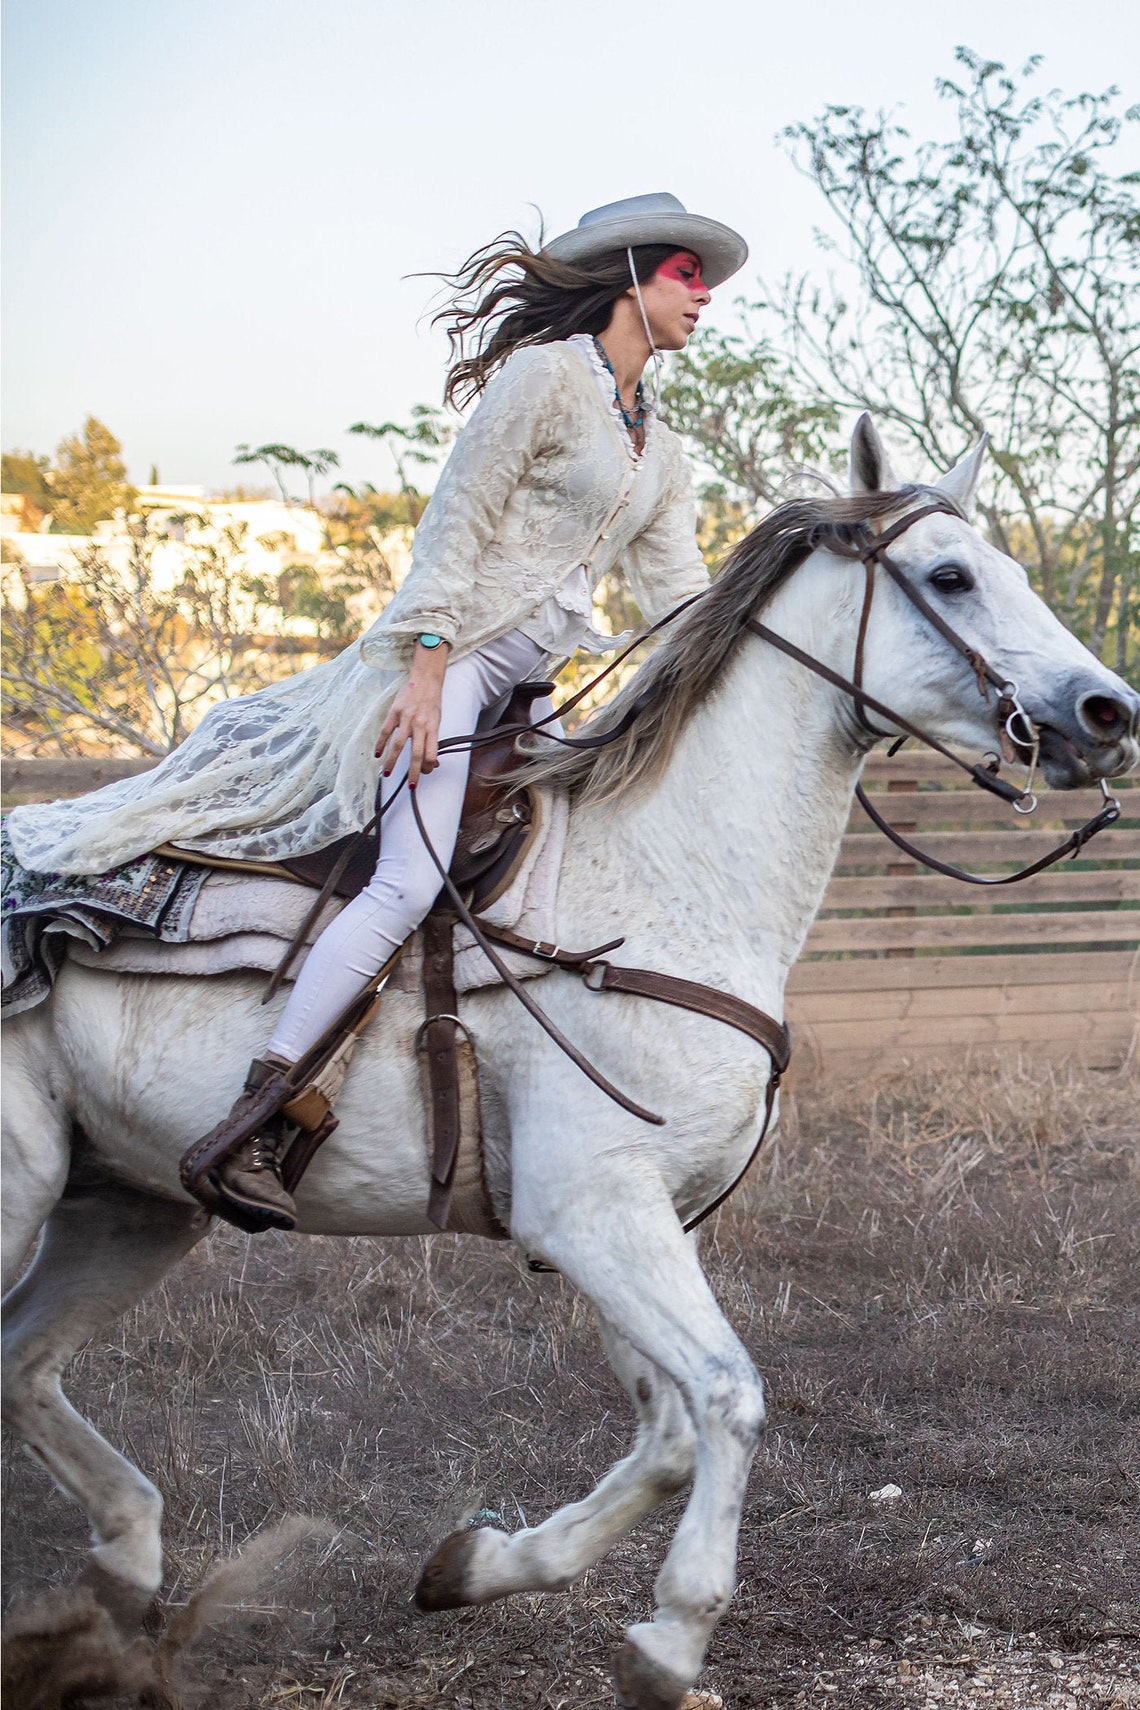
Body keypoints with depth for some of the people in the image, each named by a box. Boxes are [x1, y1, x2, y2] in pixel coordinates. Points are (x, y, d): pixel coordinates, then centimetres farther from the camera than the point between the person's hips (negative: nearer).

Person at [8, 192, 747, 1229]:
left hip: (537, 686, 10)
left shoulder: (659, 450, 19)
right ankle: (247, 1130, -29)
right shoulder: (547, 376, -6)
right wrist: (426, 670, -20)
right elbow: (456, 525, -12)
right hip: (452, 657, -10)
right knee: (409, 885, -24)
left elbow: (680, 599, 17)